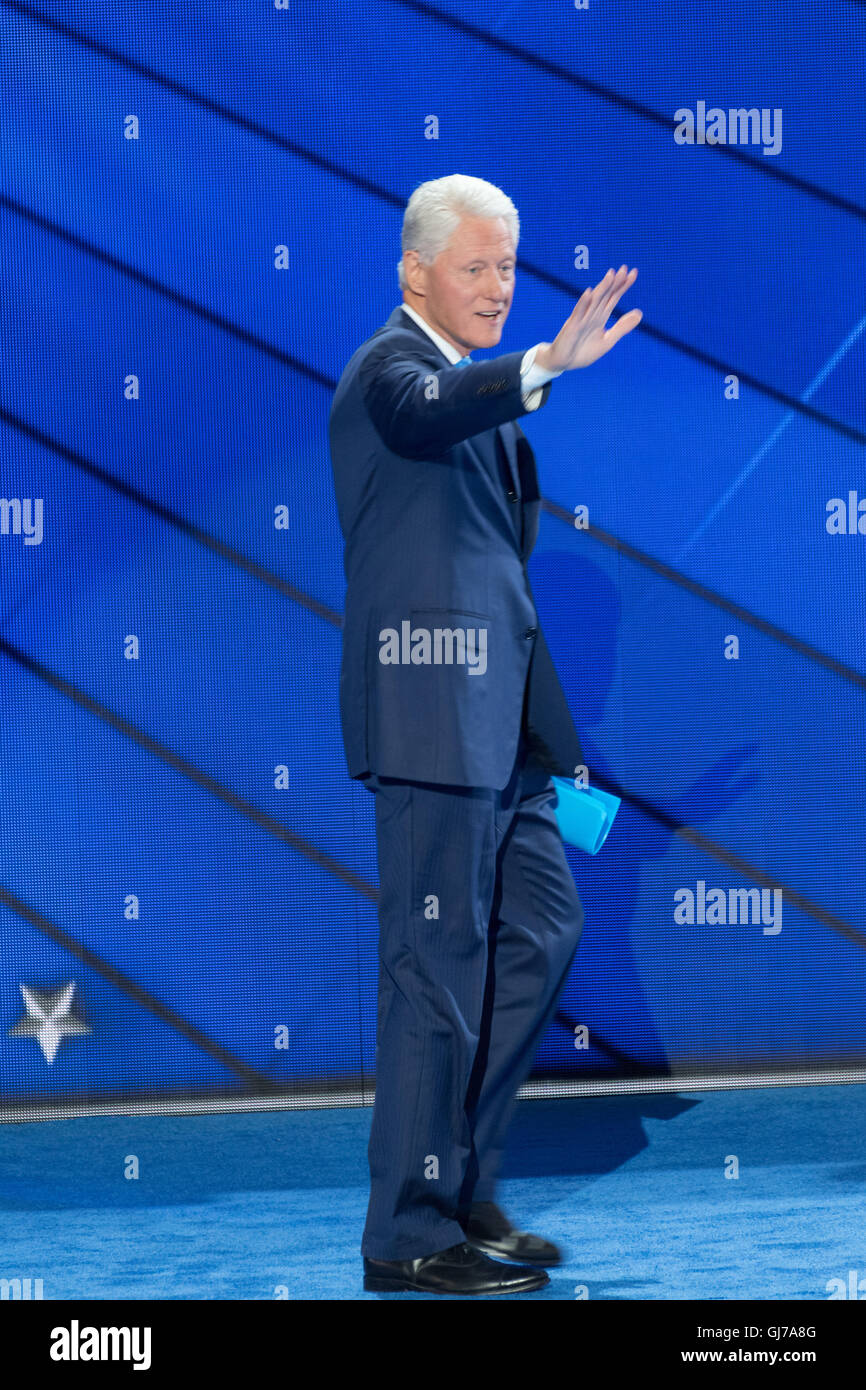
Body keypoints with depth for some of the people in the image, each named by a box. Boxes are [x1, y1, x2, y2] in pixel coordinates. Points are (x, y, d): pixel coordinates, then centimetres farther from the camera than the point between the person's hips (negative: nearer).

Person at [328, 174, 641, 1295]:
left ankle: (462, 1184, 21)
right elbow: (429, 412, -35)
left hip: (493, 718, 10)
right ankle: (410, 1235, 1)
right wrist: (546, 366, -51)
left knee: (540, 930, 12)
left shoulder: (470, 385, 21)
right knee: (438, 963, -6)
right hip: (433, 711, -10)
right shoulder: (391, 366, -9)